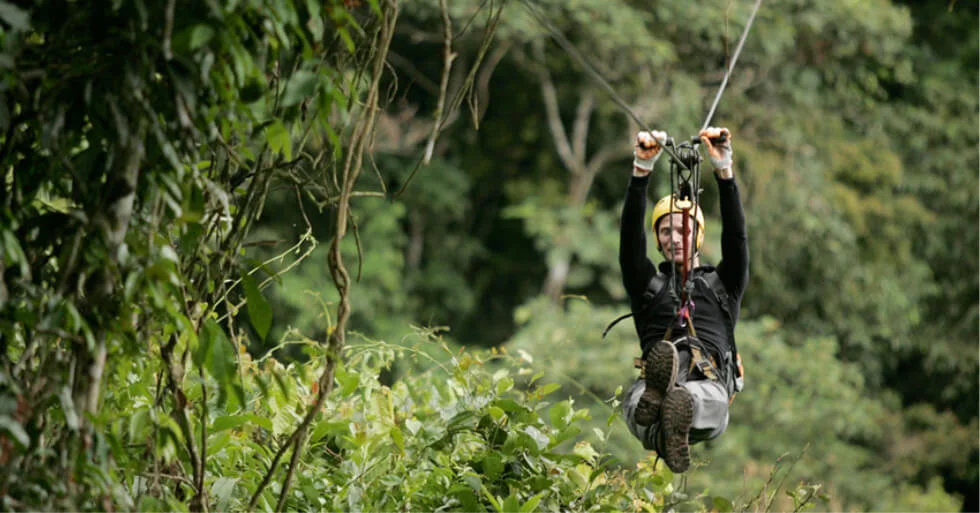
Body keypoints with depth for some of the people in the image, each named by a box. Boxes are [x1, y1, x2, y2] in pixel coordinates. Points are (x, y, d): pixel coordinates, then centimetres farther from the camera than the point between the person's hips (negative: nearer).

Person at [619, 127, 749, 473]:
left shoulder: (722, 283, 30)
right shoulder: (648, 284, 30)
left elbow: (736, 235, 13)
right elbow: (630, 236, 13)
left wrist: (724, 171, -1)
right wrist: (641, 172, -2)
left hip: (709, 383, 0)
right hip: (660, 372, 0)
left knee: (713, 403, -41)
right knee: (635, 405, -40)